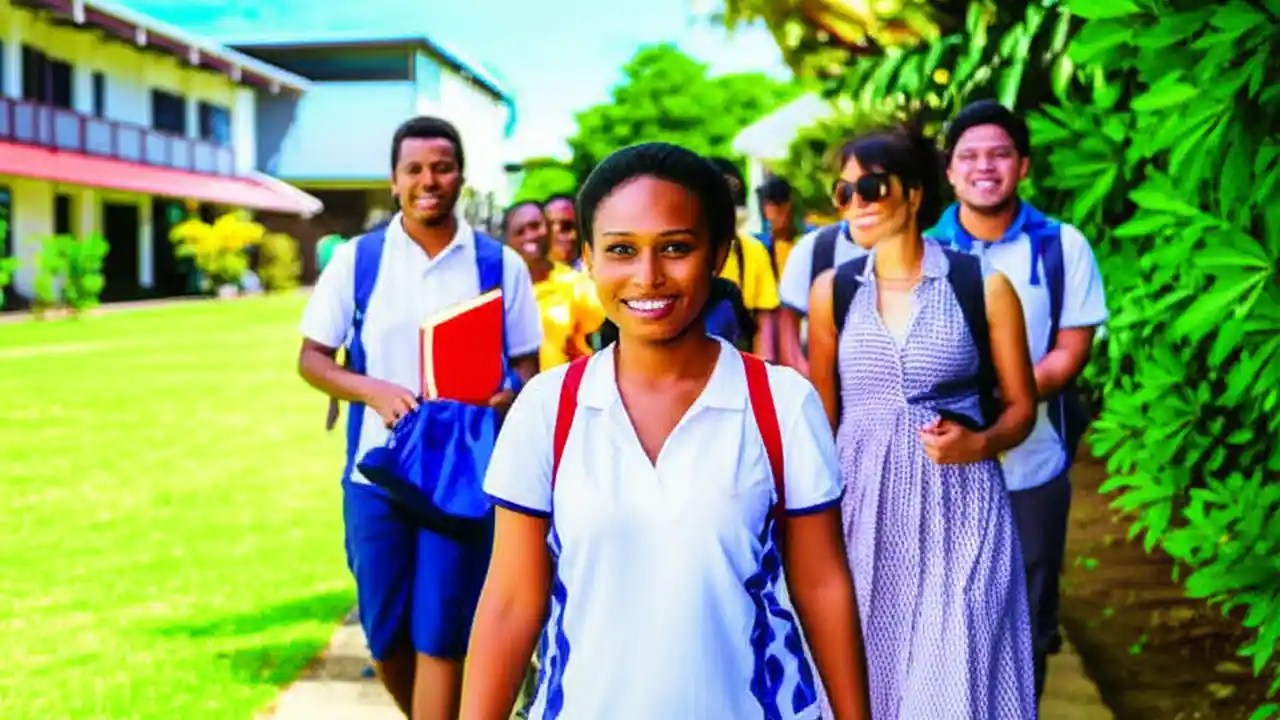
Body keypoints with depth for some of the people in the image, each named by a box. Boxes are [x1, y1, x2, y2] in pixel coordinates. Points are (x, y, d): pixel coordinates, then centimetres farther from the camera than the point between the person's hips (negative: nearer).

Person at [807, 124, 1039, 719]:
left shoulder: (984, 286, -3)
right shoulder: (831, 291, 4)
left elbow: (1020, 405, 4)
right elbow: (821, 415, 10)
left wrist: (979, 443, -16)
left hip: (959, 506, -2)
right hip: (864, 505, 2)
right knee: (869, 668, 10)